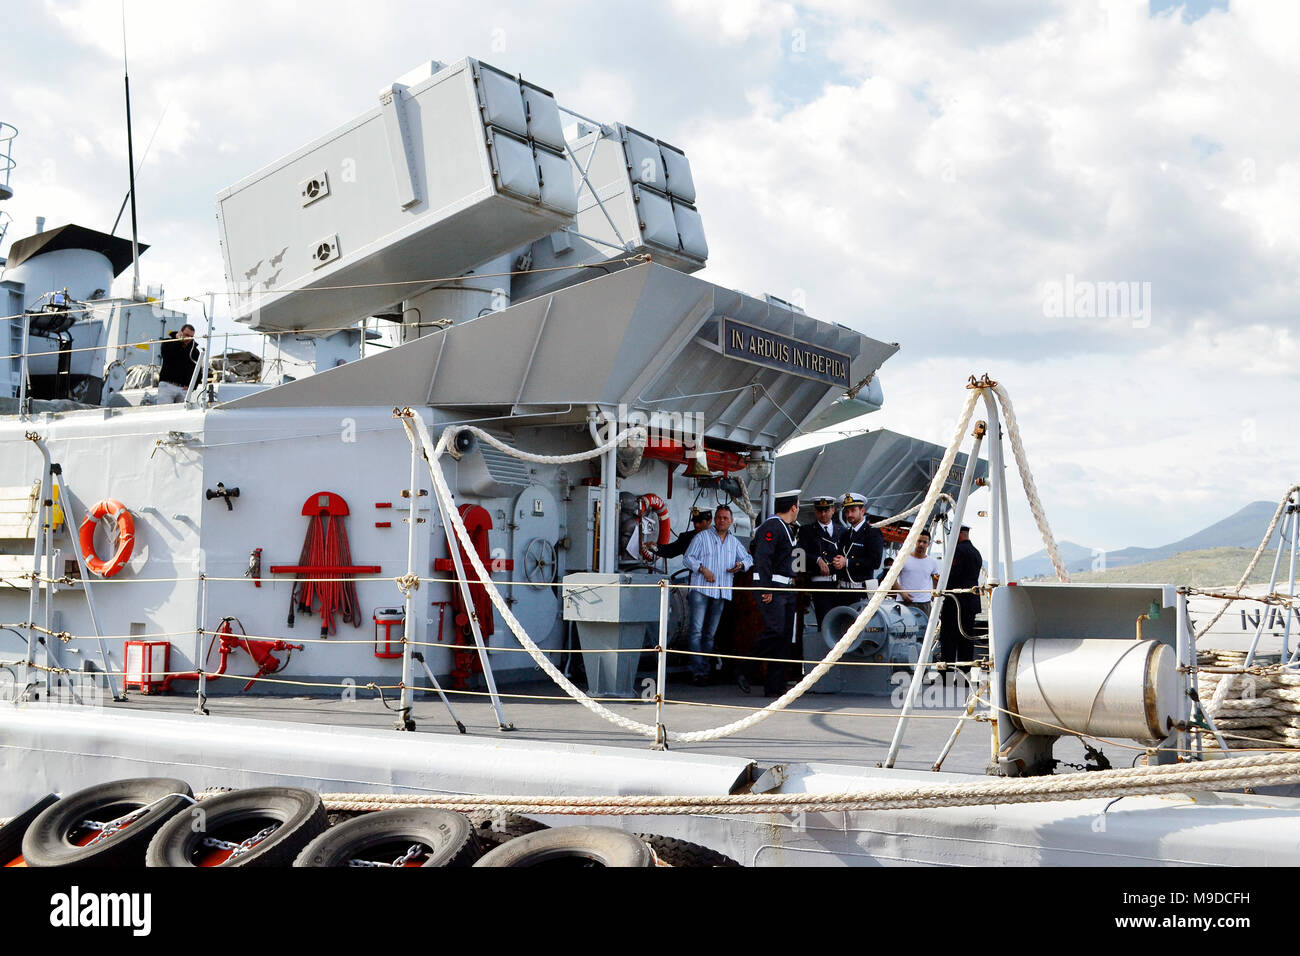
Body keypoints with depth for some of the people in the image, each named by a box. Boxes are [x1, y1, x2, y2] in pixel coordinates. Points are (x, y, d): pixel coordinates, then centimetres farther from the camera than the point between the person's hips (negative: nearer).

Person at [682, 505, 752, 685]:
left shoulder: (734, 541, 19)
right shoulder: (702, 537, 5)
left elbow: (748, 559, 26)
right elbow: (688, 558, 1)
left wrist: (741, 565, 3)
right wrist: (703, 569, -13)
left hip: (722, 592, 4)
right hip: (701, 589, -4)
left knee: (710, 633, 7)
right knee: (697, 630, -12)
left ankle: (706, 671, 8)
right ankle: (697, 671, -14)